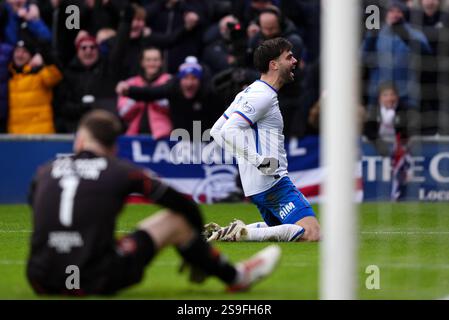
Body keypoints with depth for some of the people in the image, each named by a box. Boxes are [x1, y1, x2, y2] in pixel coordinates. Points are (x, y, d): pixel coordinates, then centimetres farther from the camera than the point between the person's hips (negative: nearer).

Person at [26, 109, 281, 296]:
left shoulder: (44, 172, 9)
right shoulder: (119, 171, 1)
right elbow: (182, 203, 10)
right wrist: (197, 232, 30)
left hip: (40, 282, 4)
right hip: (94, 283, -4)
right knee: (175, 220, 12)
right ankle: (235, 277, 32)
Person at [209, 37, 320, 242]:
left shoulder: (248, 93, 19)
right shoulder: (263, 95, -11)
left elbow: (216, 131, 22)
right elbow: (229, 131, -22)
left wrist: (244, 156, 19)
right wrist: (258, 160, -24)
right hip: (272, 182, -10)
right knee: (312, 234, -19)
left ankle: (228, 232, 7)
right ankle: (244, 234, -25)